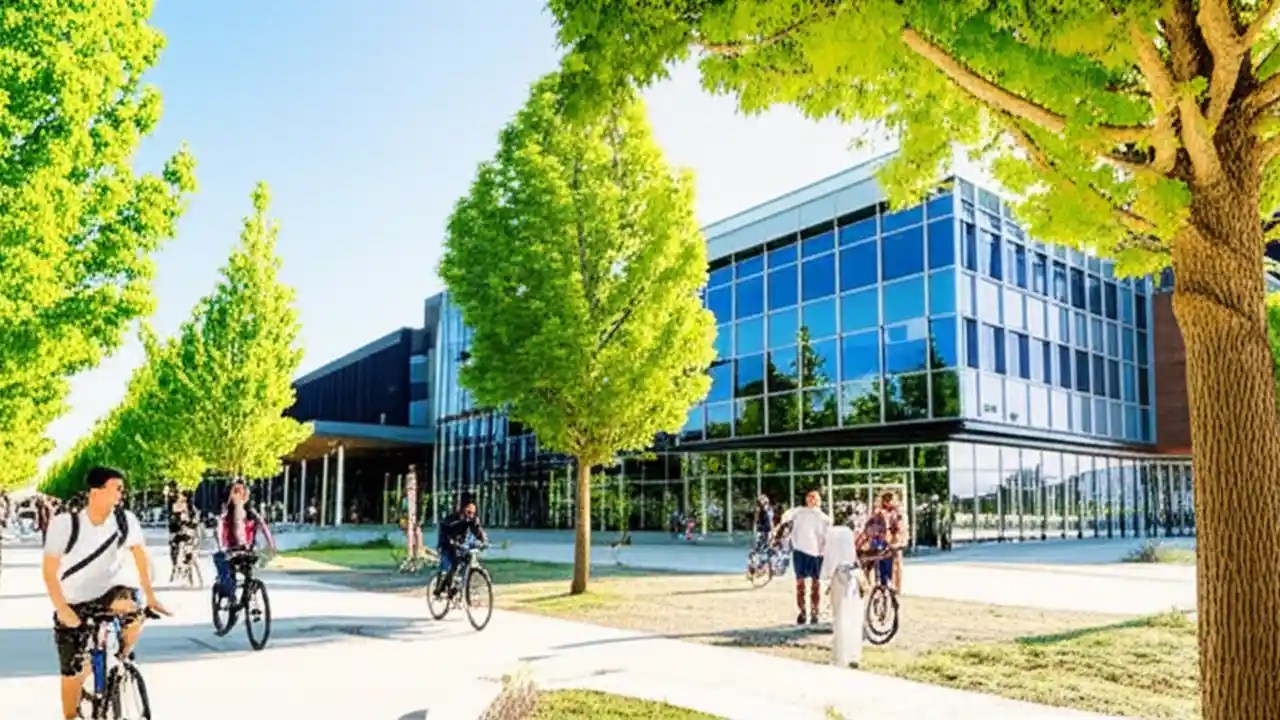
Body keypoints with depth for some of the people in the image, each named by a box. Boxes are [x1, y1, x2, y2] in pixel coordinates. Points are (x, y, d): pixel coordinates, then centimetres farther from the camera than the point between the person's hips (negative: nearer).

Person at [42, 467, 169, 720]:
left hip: (109, 591, 0)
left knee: (132, 609, -33)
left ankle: (120, 660, -3)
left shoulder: (125, 519, -16)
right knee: (73, 671, 2)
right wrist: (62, 608, -27)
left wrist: (150, 596, -22)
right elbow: (49, 570, -16)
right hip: (74, 604, 0)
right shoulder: (64, 523, -20)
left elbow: (140, 556, -12)